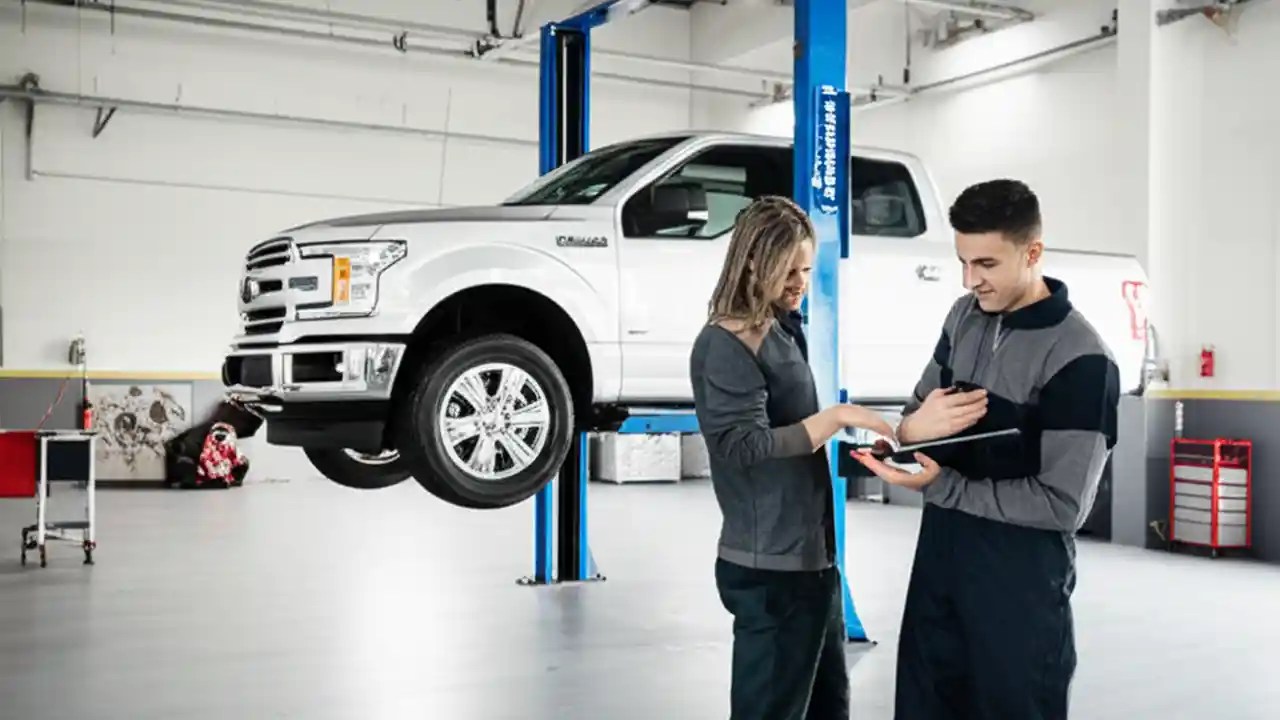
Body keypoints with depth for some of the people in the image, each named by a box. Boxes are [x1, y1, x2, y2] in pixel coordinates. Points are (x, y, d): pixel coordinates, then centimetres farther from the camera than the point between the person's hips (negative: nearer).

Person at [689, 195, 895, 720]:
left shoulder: (782, 328, 12)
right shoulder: (726, 344, -16)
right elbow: (746, 446, -23)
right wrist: (837, 416, -26)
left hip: (810, 554, 10)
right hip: (771, 566, -10)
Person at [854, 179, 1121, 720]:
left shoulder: (1080, 359, -18)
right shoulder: (964, 316, 4)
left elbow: (1063, 504, -20)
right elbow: (918, 407, 12)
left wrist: (940, 486, -21)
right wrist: (912, 427, -13)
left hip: (1023, 581, -6)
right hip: (940, 554, 6)